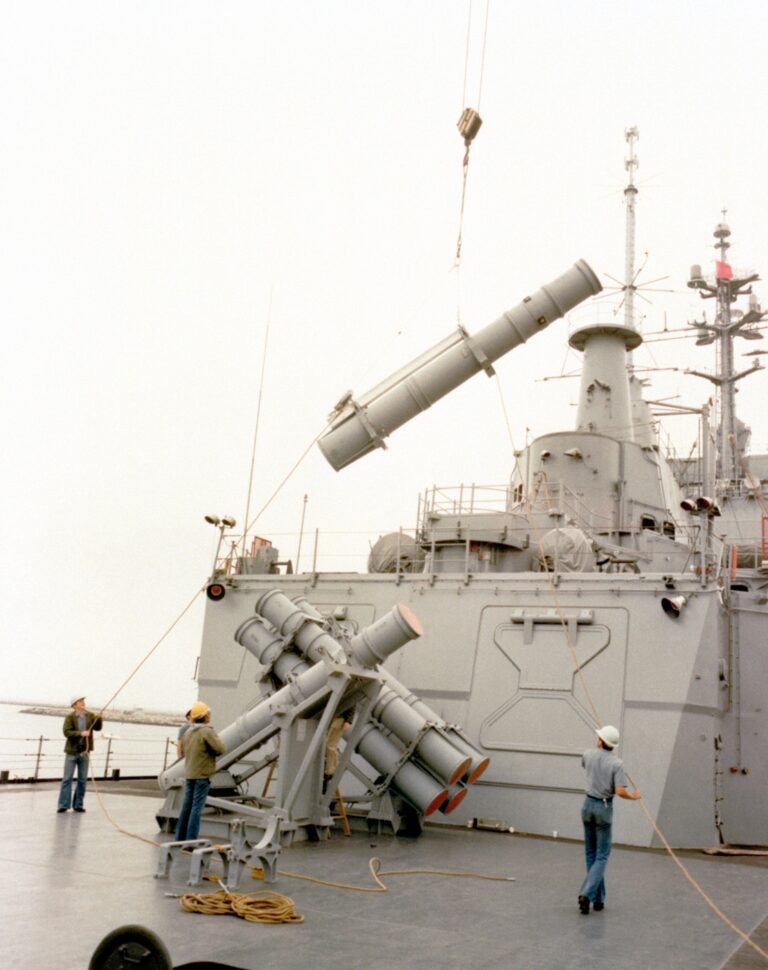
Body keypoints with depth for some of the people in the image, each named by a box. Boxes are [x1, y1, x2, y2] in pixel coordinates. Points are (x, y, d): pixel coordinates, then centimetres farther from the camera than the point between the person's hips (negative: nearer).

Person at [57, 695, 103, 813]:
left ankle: (78, 804, 14)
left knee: (82, 780, 7)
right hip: (72, 752, -4)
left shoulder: (90, 716, 6)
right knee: (67, 779, -1)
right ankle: (63, 805, 2)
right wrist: (81, 733, -26)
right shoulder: (70, 717, -5)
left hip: (84, 752, 4)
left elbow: (98, 728, 0)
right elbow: (66, 732, -17)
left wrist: (98, 719, -18)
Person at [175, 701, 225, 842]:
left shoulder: (187, 732, 9)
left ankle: (180, 838, 20)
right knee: (197, 808, -4)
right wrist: (217, 739, 3)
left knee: (187, 806, 14)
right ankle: (190, 840, -5)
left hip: (189, 774, 7)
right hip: (202, 775, -7)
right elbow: (220, 749, -16)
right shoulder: (207, 731, -15)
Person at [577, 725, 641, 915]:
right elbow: (620, 791, -20)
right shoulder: (617, 763, -14)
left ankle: (598, 899, 17)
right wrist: (633, 796, 1)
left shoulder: (588, 755, -2)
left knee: (591, 854, 15)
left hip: (588, 804, 4)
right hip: (604, 808, -3)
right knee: (602, 856, 3)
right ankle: (586, 893, -15)